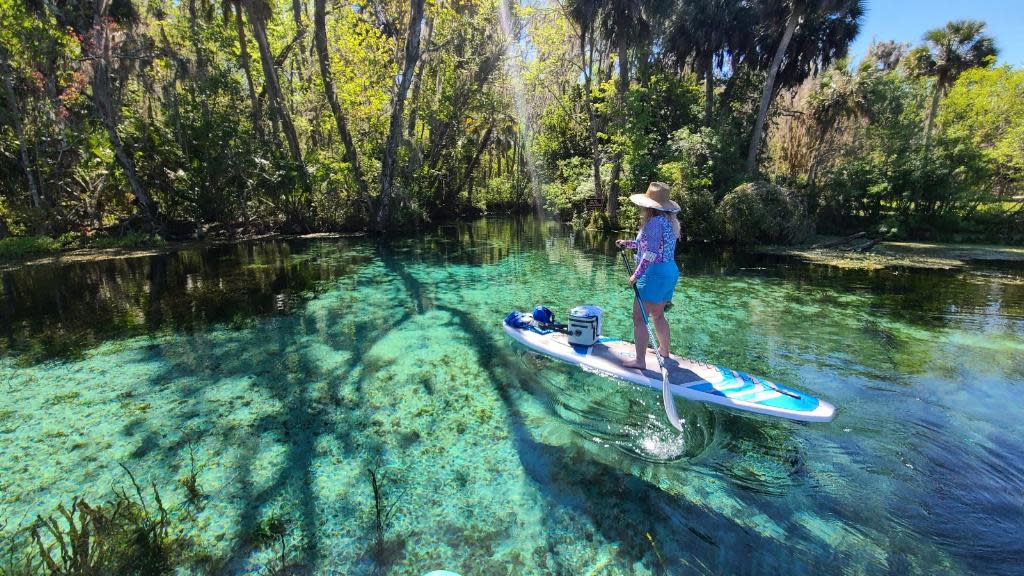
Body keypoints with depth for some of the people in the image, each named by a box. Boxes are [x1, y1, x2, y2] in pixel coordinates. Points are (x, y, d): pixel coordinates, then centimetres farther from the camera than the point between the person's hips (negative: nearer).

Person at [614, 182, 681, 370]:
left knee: (639, 317, -4)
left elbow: (651, 252, -22)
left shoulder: (654, 222, -18)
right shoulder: (669, 221, 12)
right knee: (658, 315, 24)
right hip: (670, 271, 10)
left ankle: (640, 360, -1)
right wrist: (628, 243, 22)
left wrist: (637, 274, -17)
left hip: (655, 274, -10)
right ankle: (664, 350, 39)